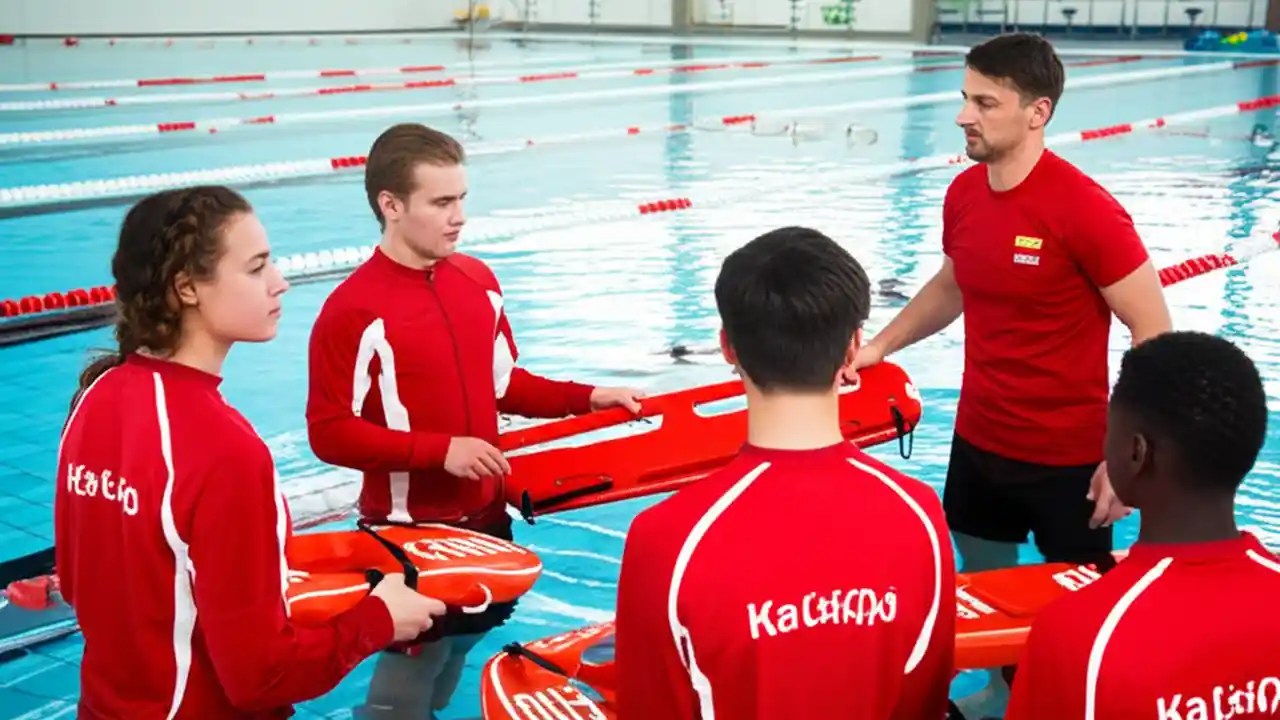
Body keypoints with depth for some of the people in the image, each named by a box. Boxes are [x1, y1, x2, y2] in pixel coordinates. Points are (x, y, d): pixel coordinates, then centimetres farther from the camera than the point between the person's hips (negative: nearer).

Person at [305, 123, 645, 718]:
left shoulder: (478, 280, 2)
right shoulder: (353, 310, -18)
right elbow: (330, 434, -16)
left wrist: (585, 398, 1)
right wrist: (439, 449, -22)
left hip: (485, 517, 6)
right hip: (406, 530, -6)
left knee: (460, 650, 20)